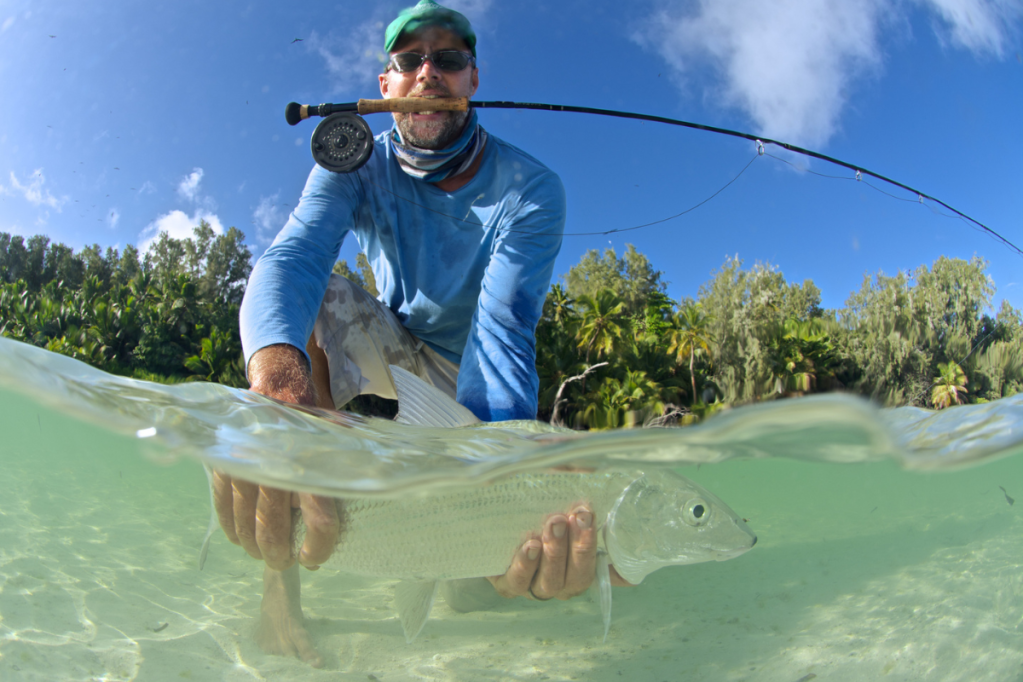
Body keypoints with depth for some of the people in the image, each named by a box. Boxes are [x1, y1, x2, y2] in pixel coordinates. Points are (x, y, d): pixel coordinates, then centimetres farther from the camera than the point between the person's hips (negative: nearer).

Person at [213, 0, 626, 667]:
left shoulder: (531, 188, -19)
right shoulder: (357, 166, -12)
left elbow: (503, 331, -33)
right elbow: (291, 258, -33)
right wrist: (278, 376, -58)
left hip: (471, 386, -1)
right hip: (393, 353, 1)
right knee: (312, 297, -31)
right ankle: (282, 574, -26)